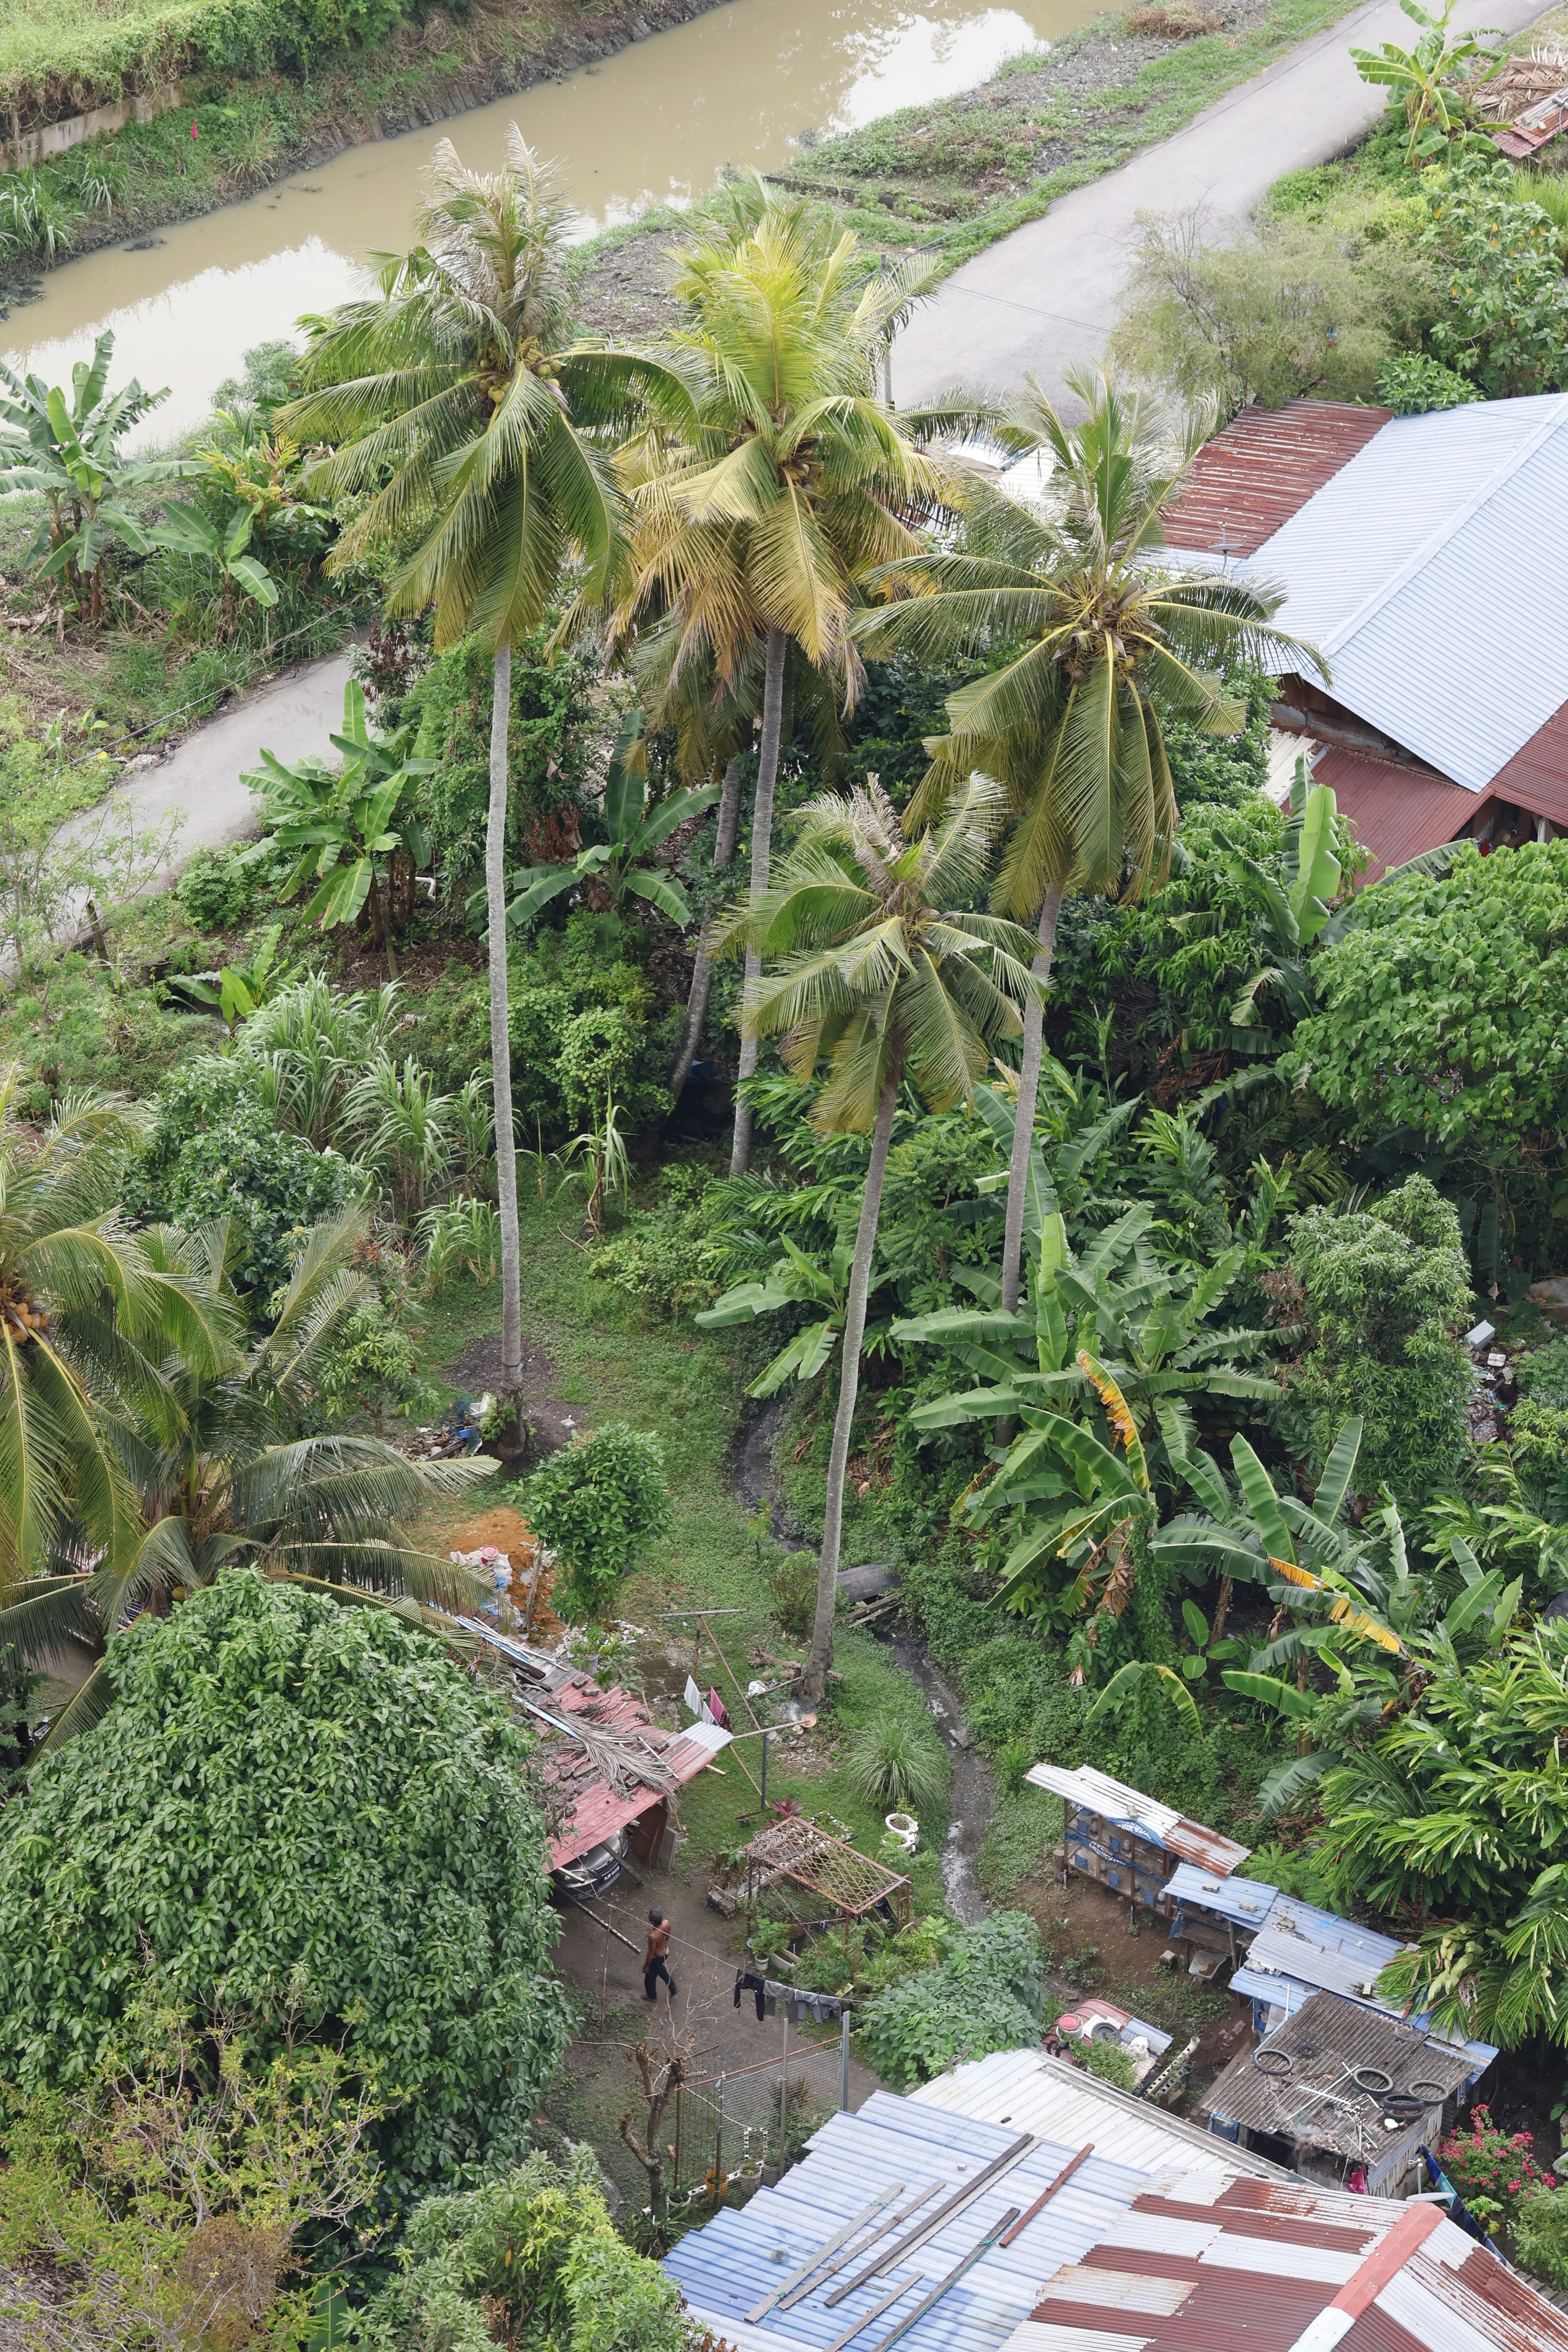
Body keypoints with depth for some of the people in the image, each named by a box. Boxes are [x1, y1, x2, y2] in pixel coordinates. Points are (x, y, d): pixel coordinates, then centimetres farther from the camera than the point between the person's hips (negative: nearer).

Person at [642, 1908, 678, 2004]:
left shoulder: (653, 1936, -43)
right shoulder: (666, 1923, -24)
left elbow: (651, 1953, -27)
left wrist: (646, 1966, -10)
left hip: (657, 1958, -6)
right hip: (666, 1952, 6)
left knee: (650, 1977, 25)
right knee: (659, 1969, 36)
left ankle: (652, 1996, 52)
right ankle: (673, 1989, 52)